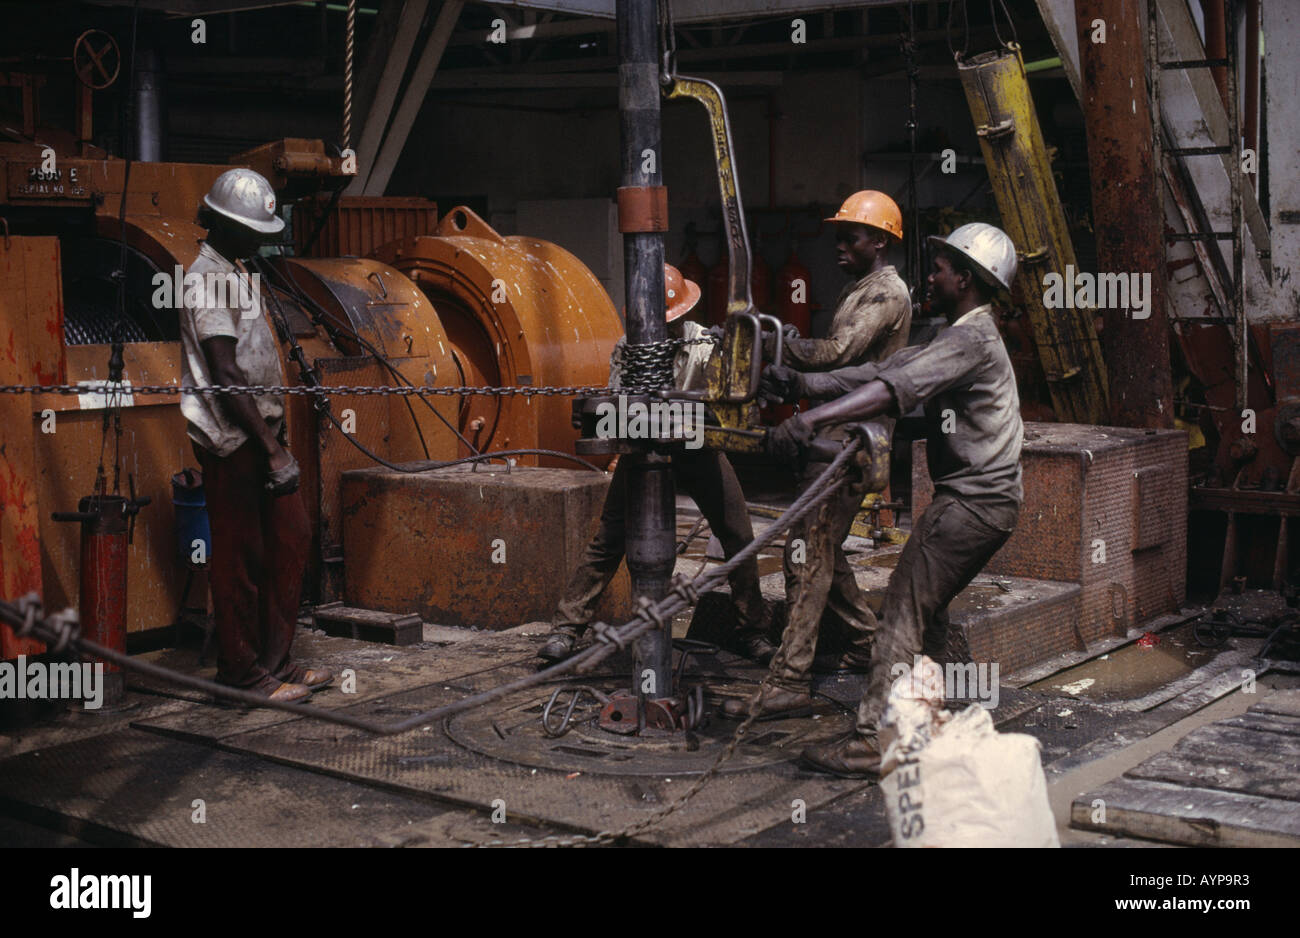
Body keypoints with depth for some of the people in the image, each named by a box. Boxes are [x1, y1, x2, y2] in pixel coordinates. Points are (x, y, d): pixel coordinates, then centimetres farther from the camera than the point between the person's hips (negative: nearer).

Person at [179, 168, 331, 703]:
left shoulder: (235, 273, 17)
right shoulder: (208, 280, -14)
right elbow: (226, 375, -20)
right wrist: (273, 450, -21)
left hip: (258, 433, 10)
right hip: (233, 440, -10)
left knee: (290, 539, 12)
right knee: (239, 558, -2)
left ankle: (275, 660, 20)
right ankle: (243, 673, 7)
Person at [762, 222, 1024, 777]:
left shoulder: (970, 341, -16)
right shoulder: (962, 338, 18)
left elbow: (894, 390, -30)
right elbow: (886, 370, 14)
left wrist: (811, 420, -39)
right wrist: (803, 384, 8)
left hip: (972, 501, -10)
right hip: (987, 500, 10)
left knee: (905, 611, -11)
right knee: (925, 608, 17)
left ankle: (871, 742, -12)